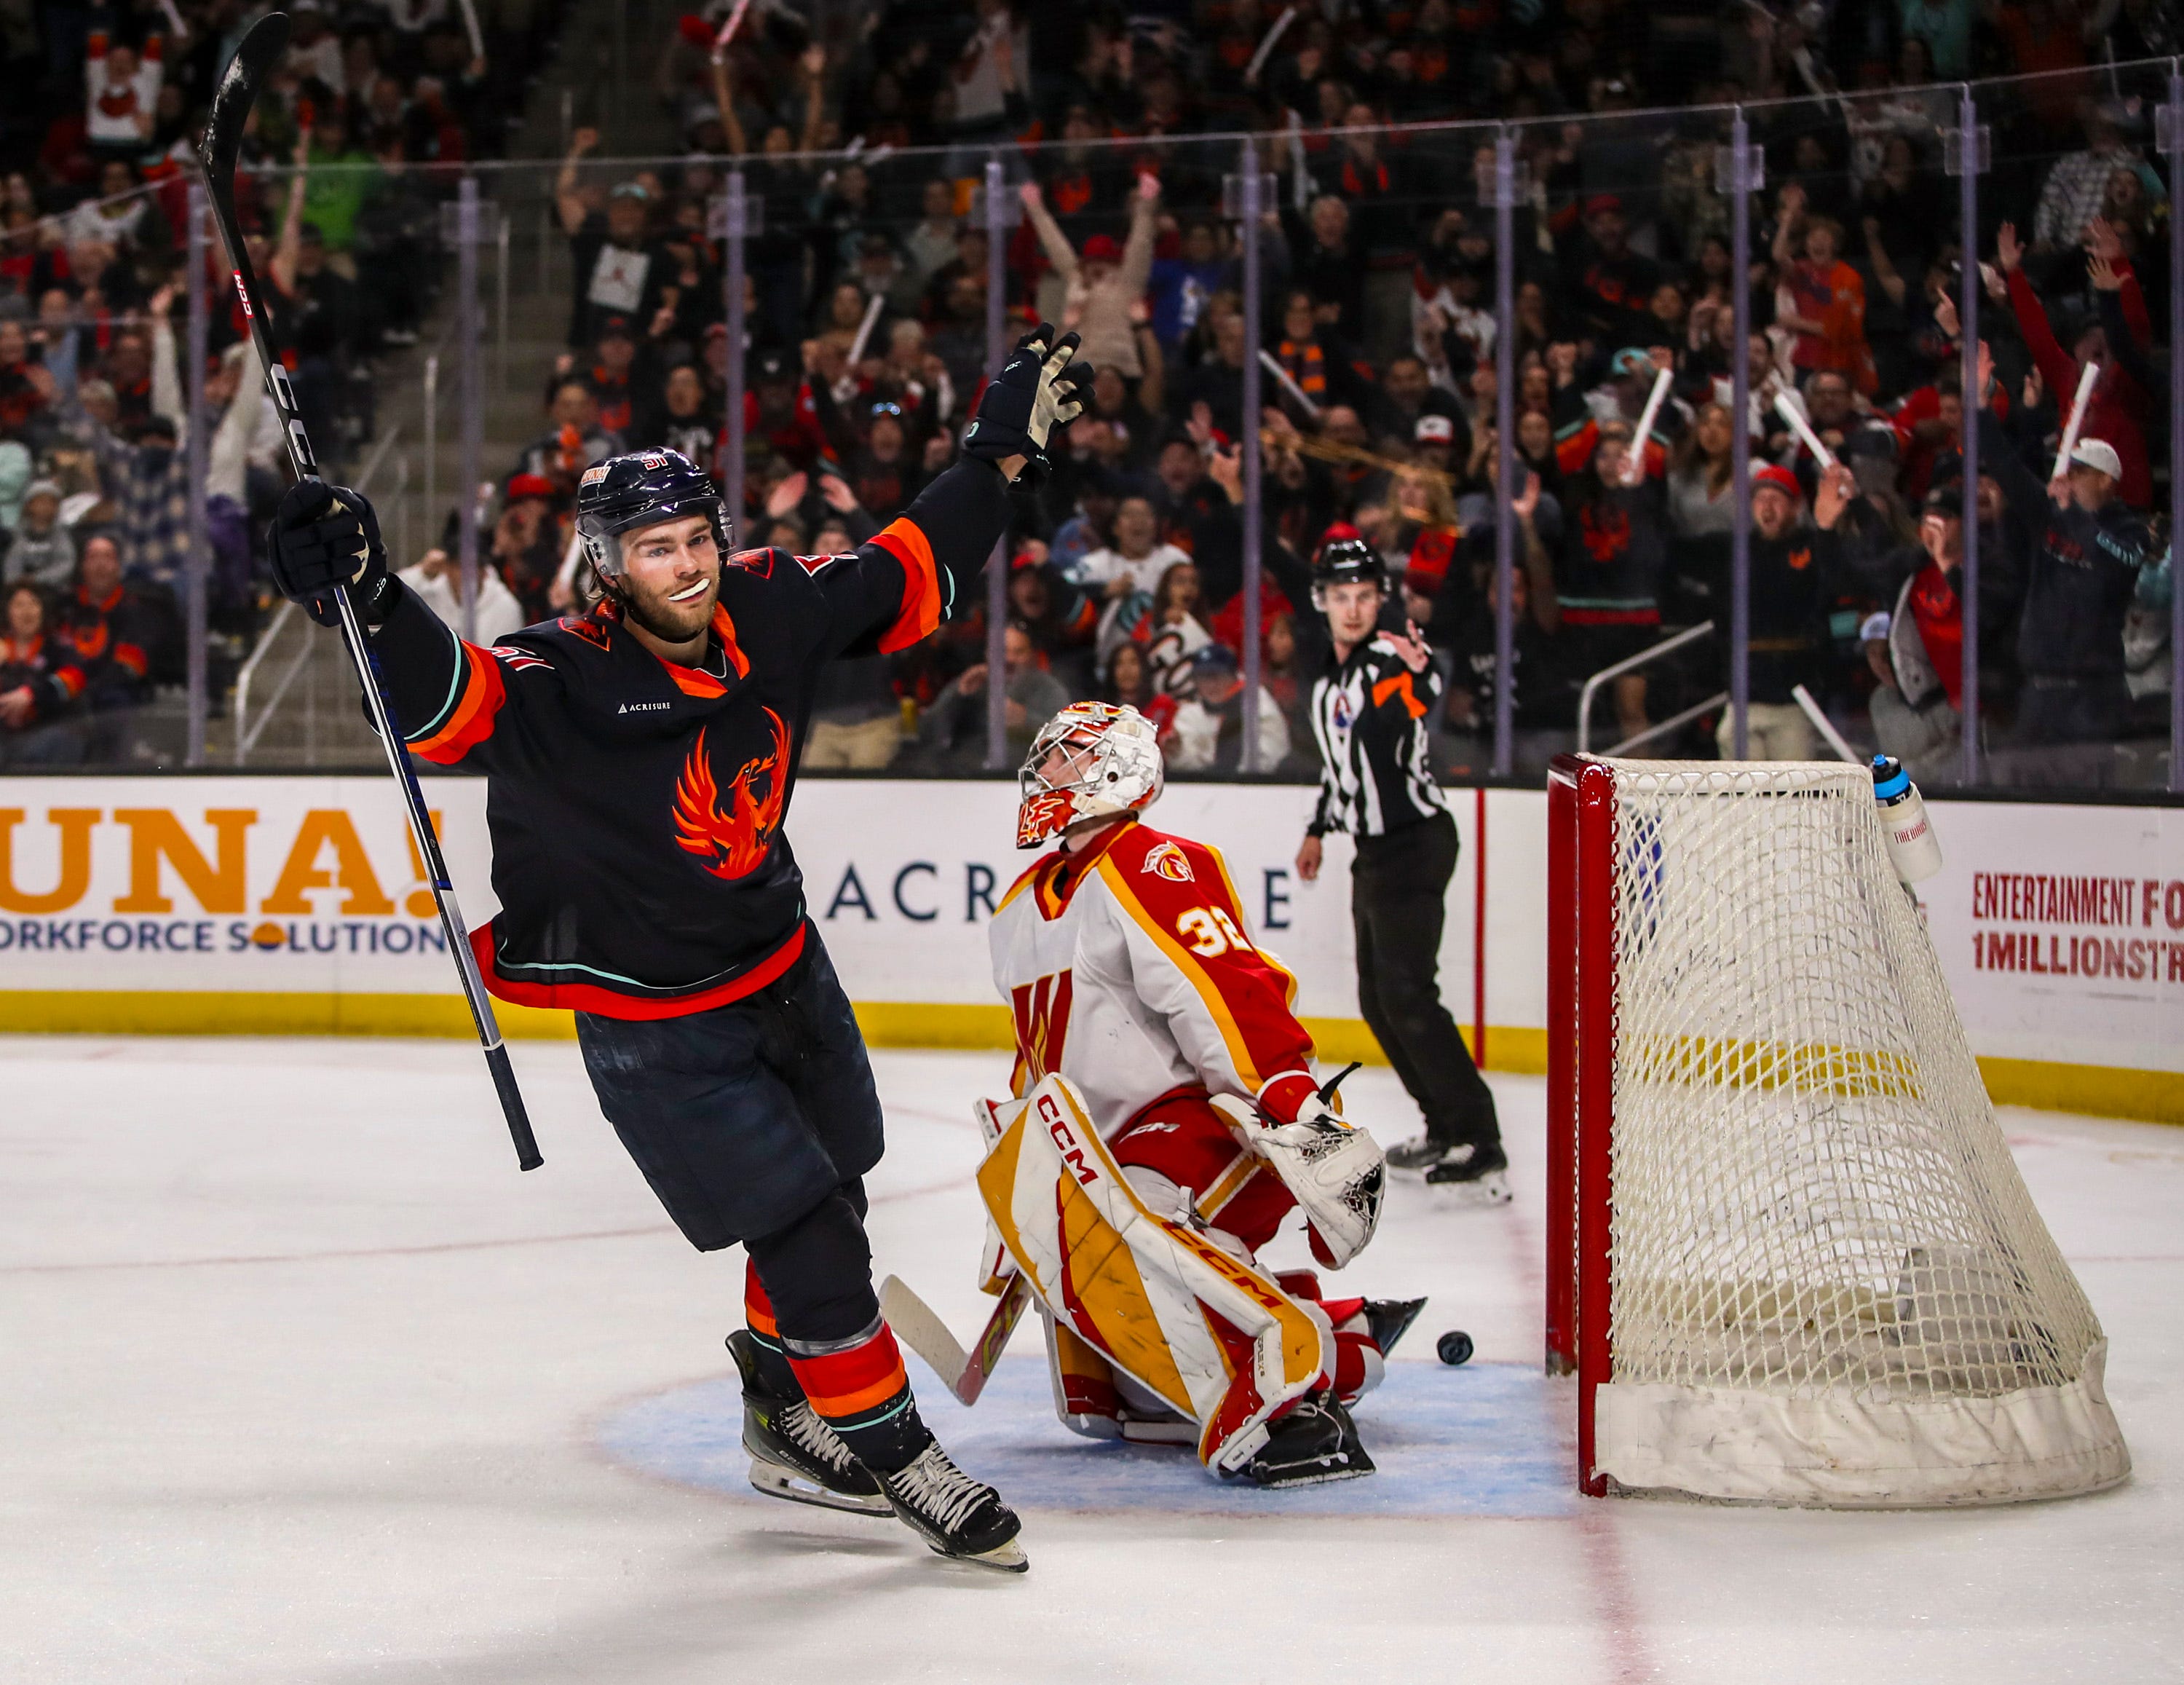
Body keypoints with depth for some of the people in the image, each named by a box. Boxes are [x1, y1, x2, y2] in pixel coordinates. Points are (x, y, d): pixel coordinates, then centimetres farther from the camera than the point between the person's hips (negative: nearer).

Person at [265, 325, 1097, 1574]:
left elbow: (911, 580, 6)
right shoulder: (564, 683, -26)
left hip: (786, 973, 7)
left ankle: (789, 1422, 40)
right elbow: (447, 699, -44)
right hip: (657, 1025, -7)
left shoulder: (769, 609, -9)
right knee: (808, 1233, -7)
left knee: (829, 1197, 20)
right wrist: (370, 600, -61)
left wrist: (1003, 451, 6)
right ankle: (894, 1455, 10)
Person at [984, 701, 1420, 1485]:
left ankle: (1273, 1398, -44)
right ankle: (1340, 1343, 10)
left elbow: (1229, 999, -25)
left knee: (1093, 1228, -40)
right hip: (1122, 1147, 10)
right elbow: (1038, 1065, 28)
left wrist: (1300, 1117, -36)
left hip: (1212, 1123, -10)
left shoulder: (1151, 869, -12)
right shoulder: (1021, 910, 17)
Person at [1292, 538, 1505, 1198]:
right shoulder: (1330, 678, 13)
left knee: (1405, 994, -17)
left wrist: (1417, 674, -60)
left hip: (1415, 842, -9)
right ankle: (1446, 1130, 21)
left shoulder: (1386, 660, -15)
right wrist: (1319, 830, 35)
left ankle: (1479, 1143, -18)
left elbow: (1420, 699, -39)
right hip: (1375, 849, 9)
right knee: (1378, 1001, 12)